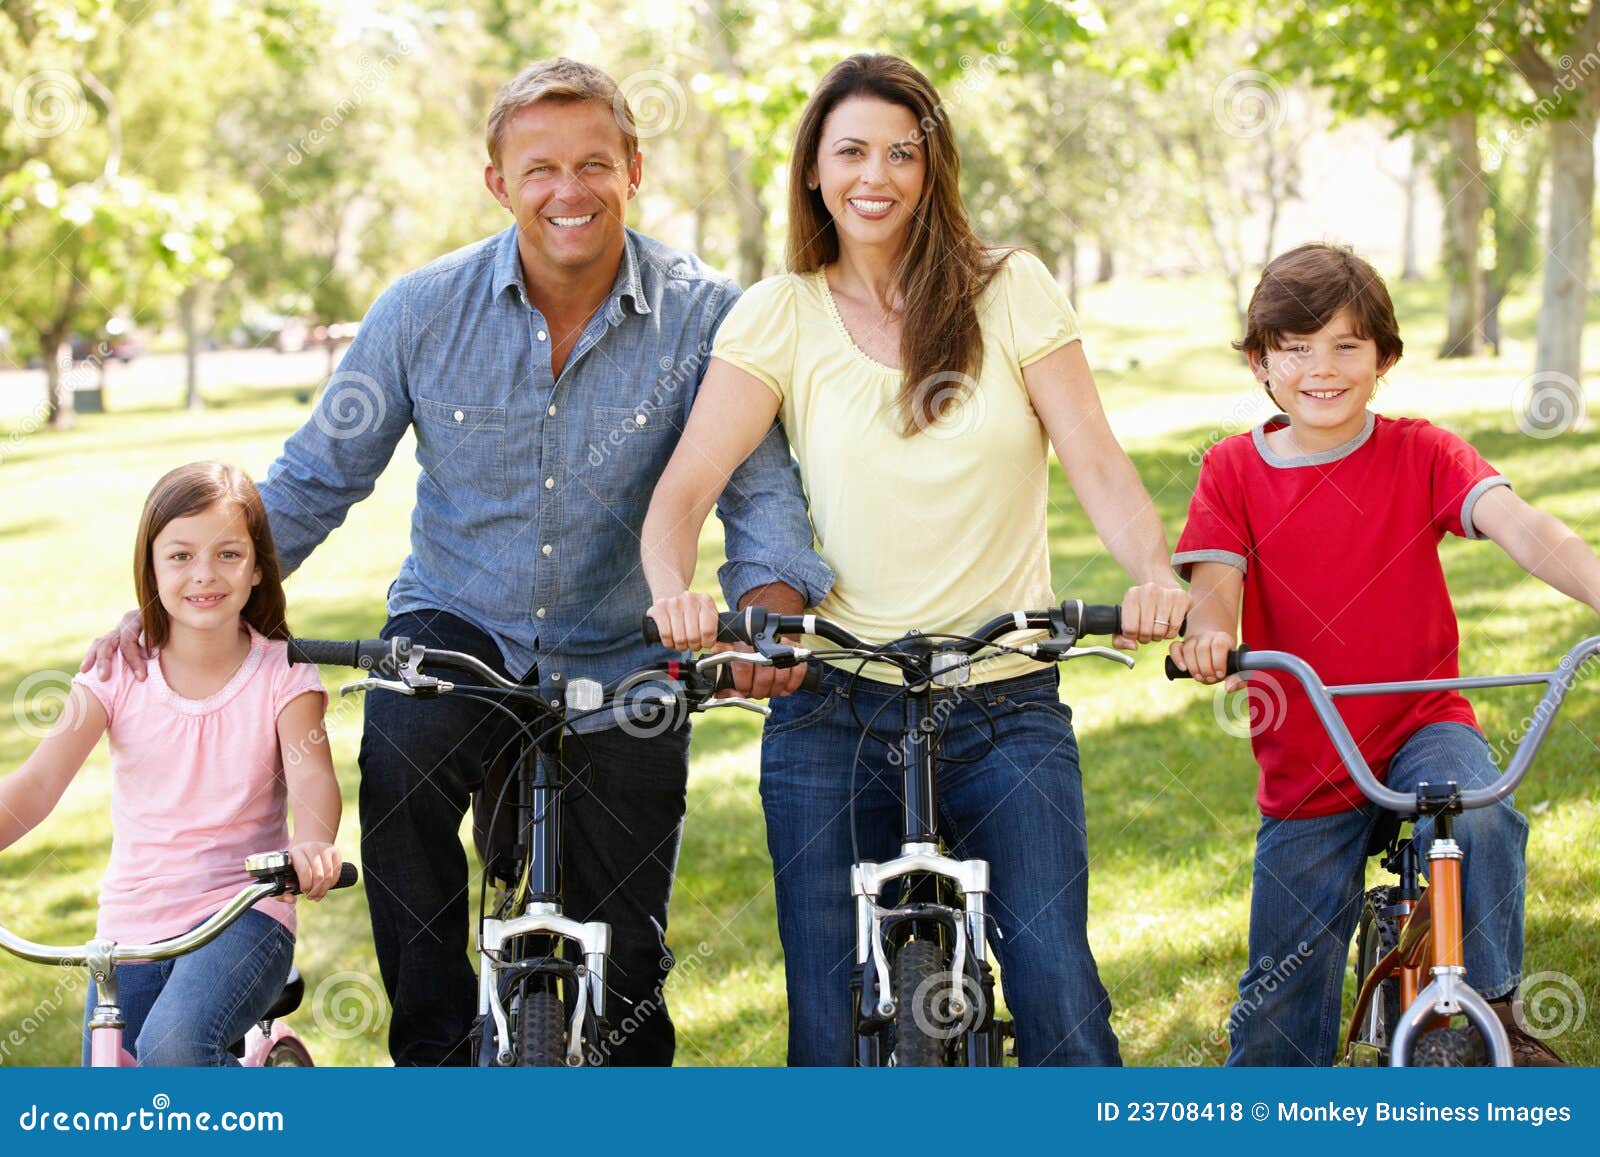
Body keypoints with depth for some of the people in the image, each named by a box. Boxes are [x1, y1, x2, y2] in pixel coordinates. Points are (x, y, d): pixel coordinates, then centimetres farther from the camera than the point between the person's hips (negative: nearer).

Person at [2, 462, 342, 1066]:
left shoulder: (282, 674, -4)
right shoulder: (119, 671, -1)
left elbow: (311, 775, -18)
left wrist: (311, 844, -42)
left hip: (242, 911, -3)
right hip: (131, 923, 3)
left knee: (174, 1046, -31)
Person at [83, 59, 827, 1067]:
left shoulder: (704, 315, -11)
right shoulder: (426, 308, -8)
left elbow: (761, 489, -10)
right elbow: (316, 477, -1)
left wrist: (772, 609, -33)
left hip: (621, 661, 0)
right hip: (460, 627, 0)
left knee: (624, 962, 2)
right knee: (402, 752, -34)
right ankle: (437, 1054, -20)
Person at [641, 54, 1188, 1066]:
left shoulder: (1011, 291, 2)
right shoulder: (782, 315, 2)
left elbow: (1097, 460, -5)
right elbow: (688, 484, -7)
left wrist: (1157, 574, -24)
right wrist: (674, 593, -28)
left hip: (1007, 712, 0)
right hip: (834, 710, 1)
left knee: (1061, 1007, -12)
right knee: (832, 1030, 2)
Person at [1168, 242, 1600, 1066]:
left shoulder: (1419, 454, -5)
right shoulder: (1233, 470, -1)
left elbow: (1523, 530, -20)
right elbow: (1215, 580, -13)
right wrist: (1206, 632, -39)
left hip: (1421, 723, -1)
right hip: (1302, 765, 1)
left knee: (1476, 815, -35)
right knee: (1278, 1014, 3)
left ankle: (1494, 1012, -15)